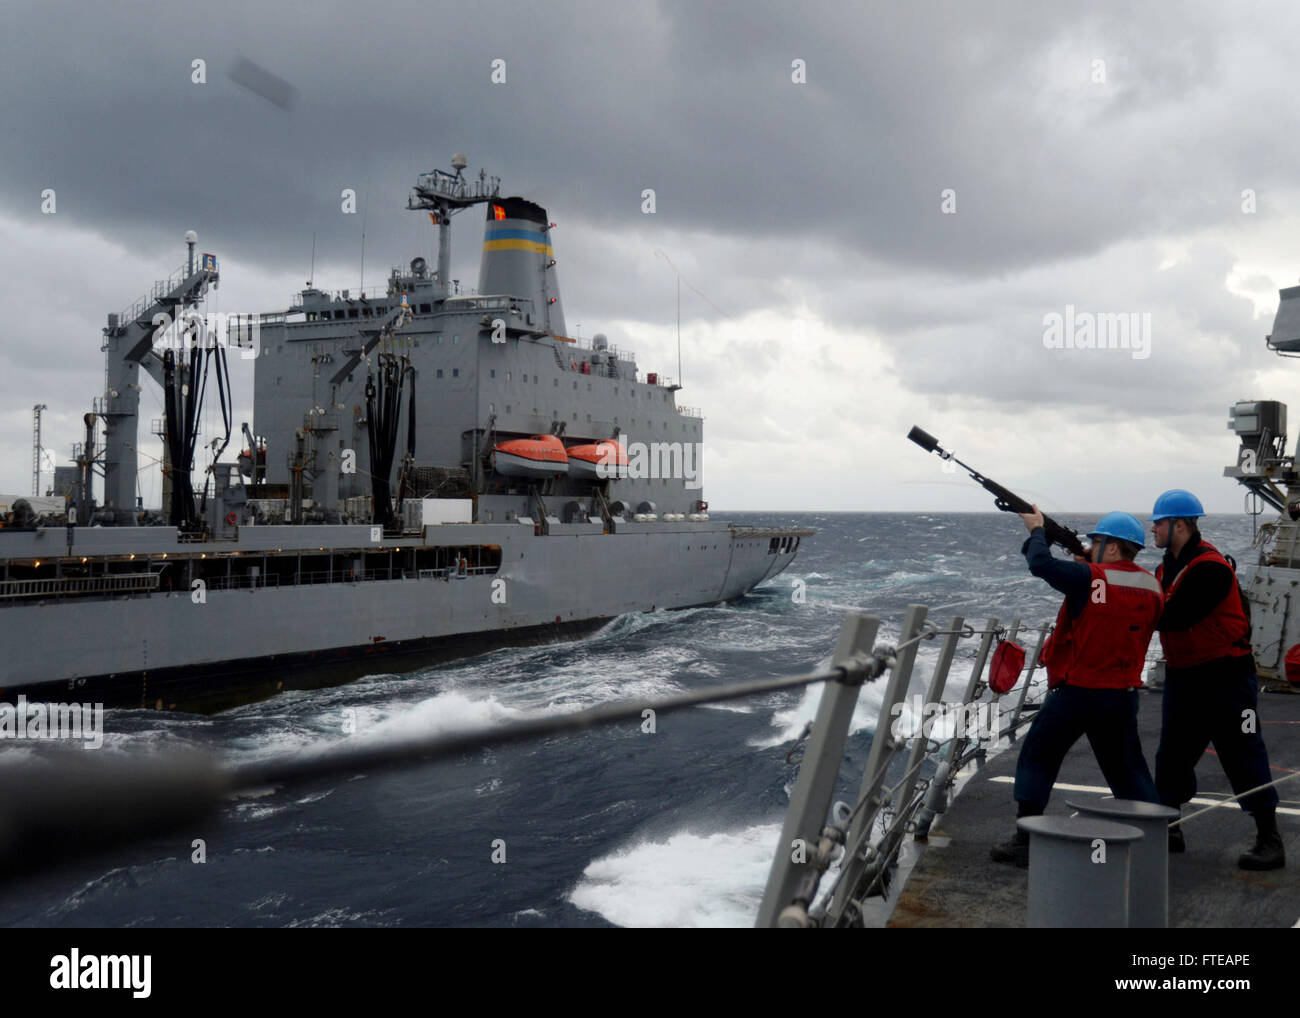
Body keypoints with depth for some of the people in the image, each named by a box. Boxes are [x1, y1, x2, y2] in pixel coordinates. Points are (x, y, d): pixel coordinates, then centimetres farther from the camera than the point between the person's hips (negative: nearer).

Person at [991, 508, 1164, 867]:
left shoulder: (1089, 579, -16)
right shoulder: (1152, 587, 3)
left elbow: (1041, 564, -19)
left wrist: (1036, 529, 0)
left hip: (1076, 692, -5)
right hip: (1123, 696, 5)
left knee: (1036, 759, 7)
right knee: (1128, 769, 18)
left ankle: (1025, 843, 6)